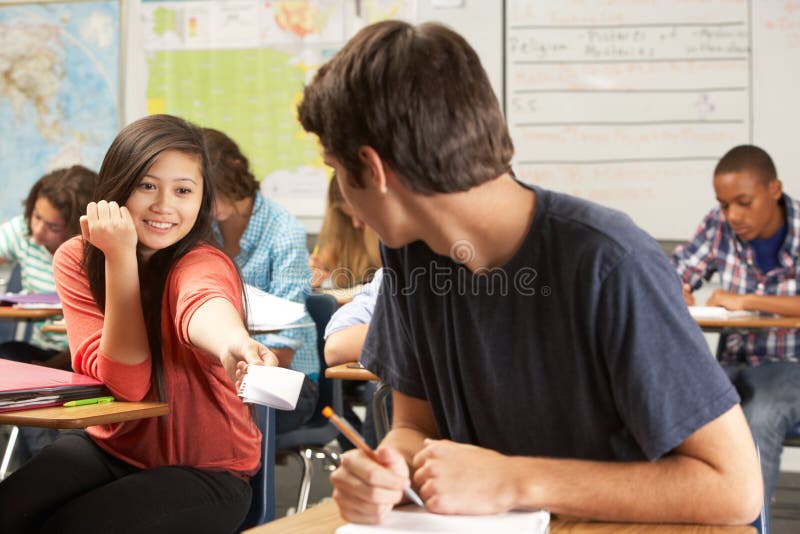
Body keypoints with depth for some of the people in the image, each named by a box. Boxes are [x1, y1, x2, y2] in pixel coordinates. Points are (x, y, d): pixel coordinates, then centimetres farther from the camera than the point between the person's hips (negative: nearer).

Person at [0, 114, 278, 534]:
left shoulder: (204, 263, -20)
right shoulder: (76, 259, -9)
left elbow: (203, 303, -46)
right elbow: (125, 382, -21)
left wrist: (231, 342, -70)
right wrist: (120, 255, -30)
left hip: (206, 471, -4)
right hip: (108, 447, 4)